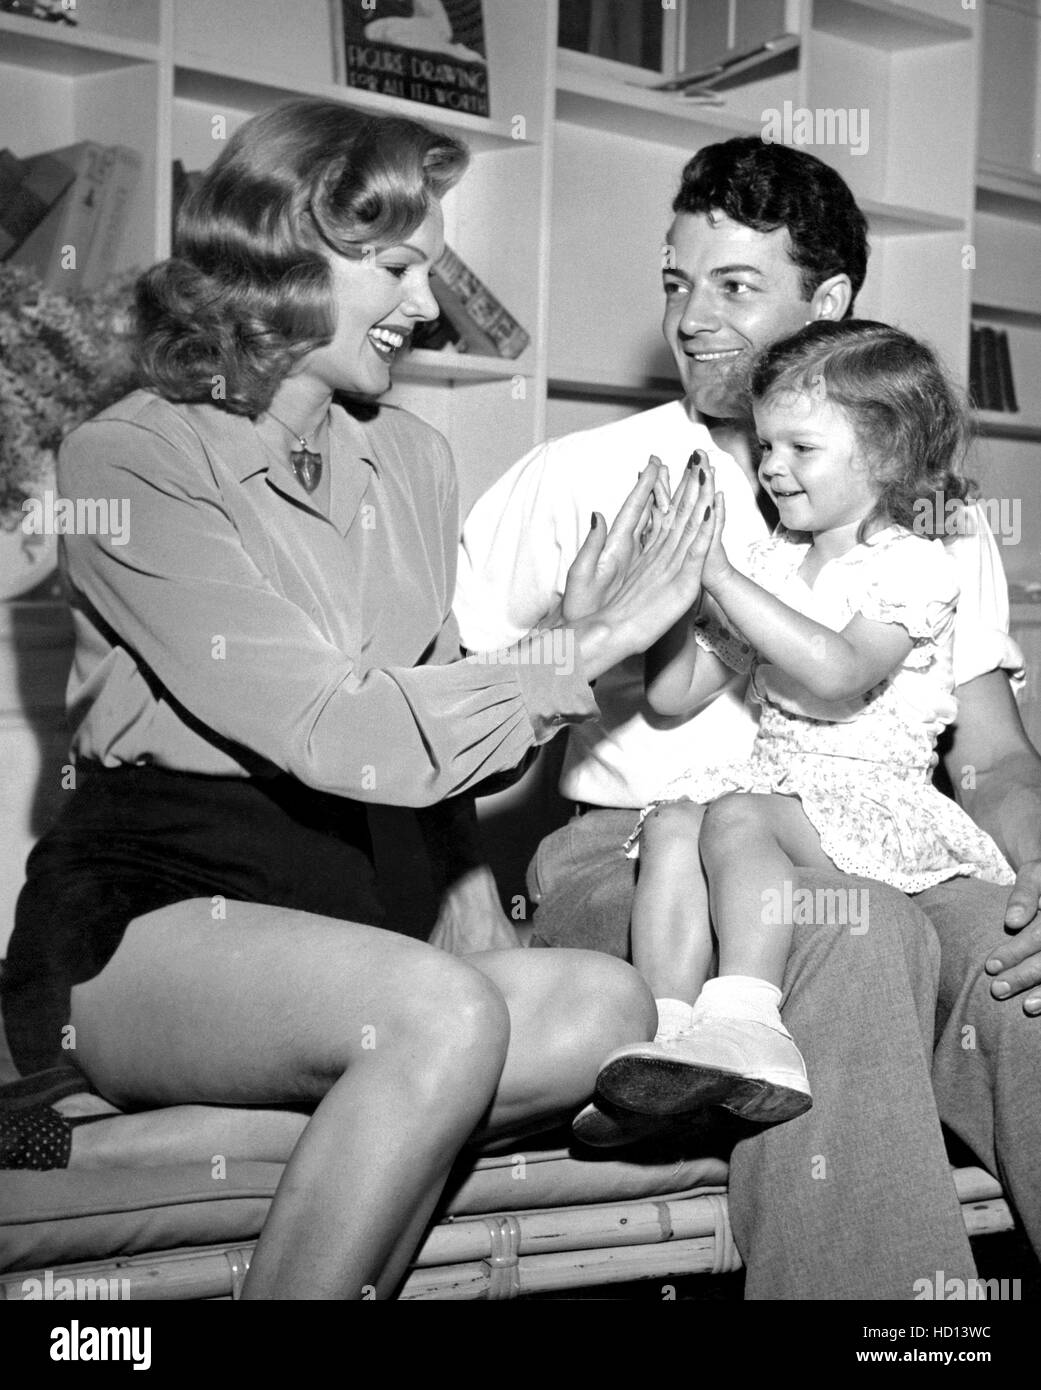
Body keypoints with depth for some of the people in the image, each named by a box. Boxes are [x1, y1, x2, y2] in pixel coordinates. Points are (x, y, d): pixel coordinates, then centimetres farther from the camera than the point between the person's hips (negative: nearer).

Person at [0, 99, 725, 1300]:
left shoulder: (409, 459, 14)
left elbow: (436, 728, 13)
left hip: (330, 911, 7)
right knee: (448, 1012, -33)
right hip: (142, 914, -7)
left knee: (602, 1008, -21)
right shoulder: (133, 456, -8)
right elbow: (331, 734, -16)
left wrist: (573, 642, -4)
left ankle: (104, 1140, -20)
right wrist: (583, 656, -9)